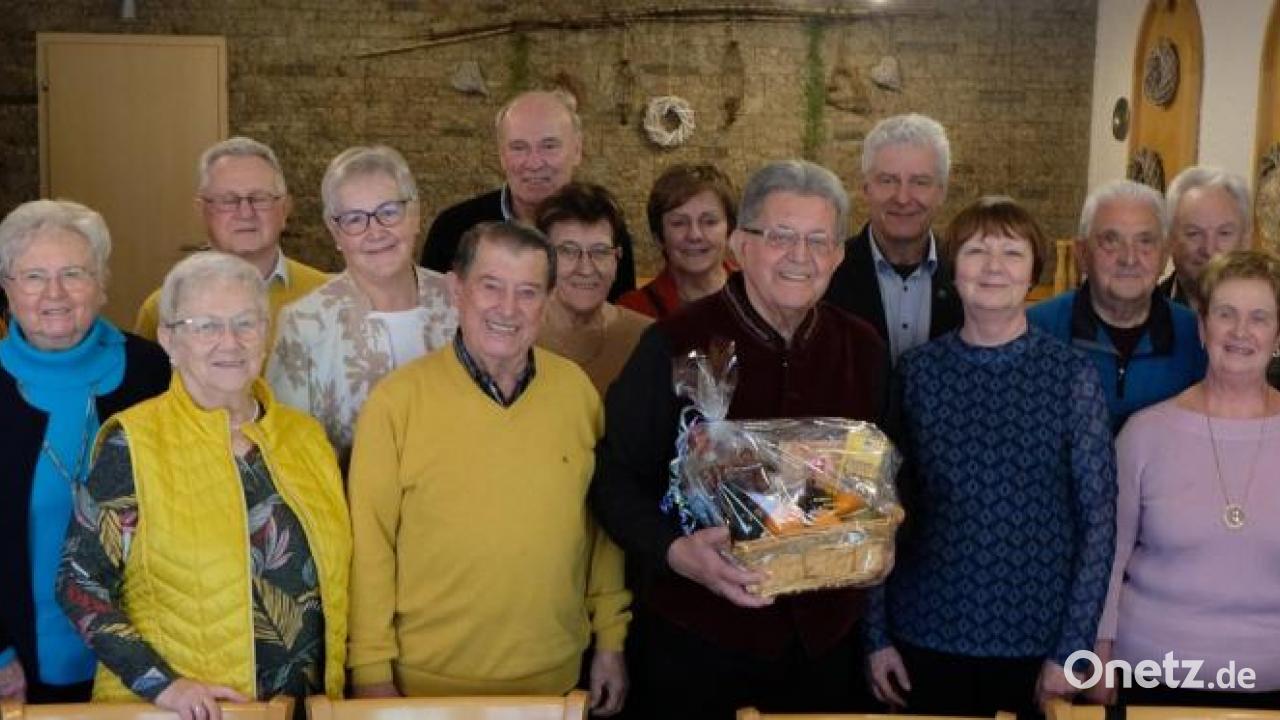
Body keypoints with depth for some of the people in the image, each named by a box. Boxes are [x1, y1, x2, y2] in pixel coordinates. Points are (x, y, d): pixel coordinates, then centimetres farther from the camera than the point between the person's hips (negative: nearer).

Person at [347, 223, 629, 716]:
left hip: (556, 678, 3)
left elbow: (602, 521, 6)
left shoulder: (577, 390, -1)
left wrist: (611, 640, 7)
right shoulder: (396, 401, -11)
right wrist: (372, 672, -7)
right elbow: (370, 543, -8)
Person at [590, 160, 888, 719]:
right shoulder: (674, 346, -10)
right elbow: (615, 478, -8)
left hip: (825, 634, 4)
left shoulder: (863, 350, 4)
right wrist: (675, 552, -23)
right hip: (697, 635, -4)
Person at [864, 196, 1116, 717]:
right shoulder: (916, 371, -1)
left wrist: (1072, 650, -7)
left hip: (1038, 640, -1)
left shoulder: (1072, 376, -5)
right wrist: (877, 634, 1)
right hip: (926, 634, 1)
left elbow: (1098, 516, -4)